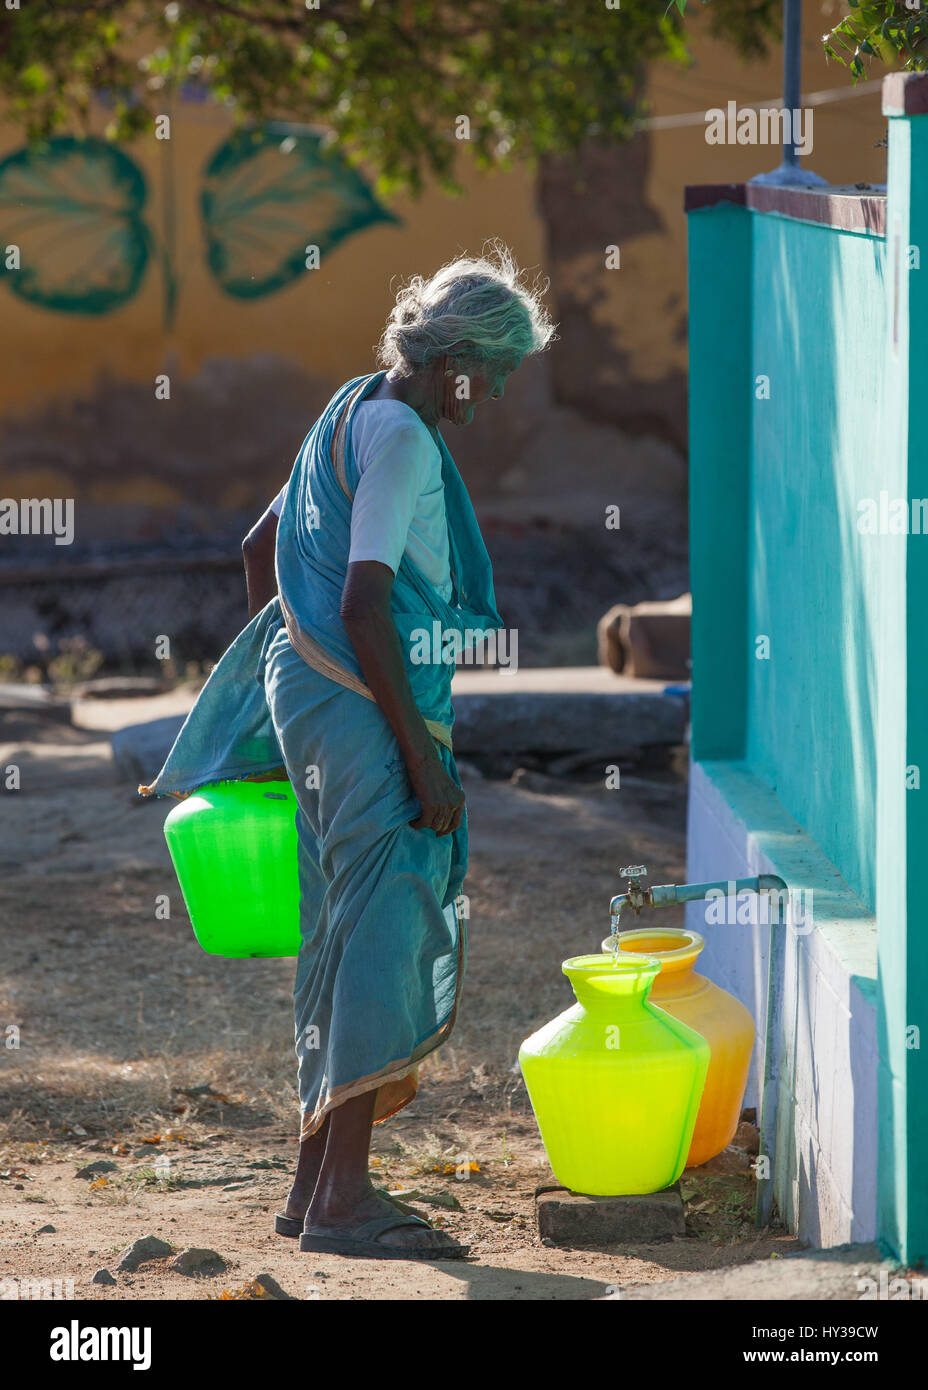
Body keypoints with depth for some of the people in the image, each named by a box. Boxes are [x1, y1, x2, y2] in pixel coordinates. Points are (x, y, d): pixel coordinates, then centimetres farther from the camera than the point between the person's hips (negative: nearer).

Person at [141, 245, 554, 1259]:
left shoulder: (353, 413, 16)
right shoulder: (401, 436, -14)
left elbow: (261, 547, 25)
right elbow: (364, 606, -21)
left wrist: (283, 674, 30)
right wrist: (421, 755, -19)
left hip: (309, 689, 10)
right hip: (363, 711, -10)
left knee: (346, 940, 14)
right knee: (380, 936, -10)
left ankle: (319, 1185, 19)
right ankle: (340, 1202, -10)